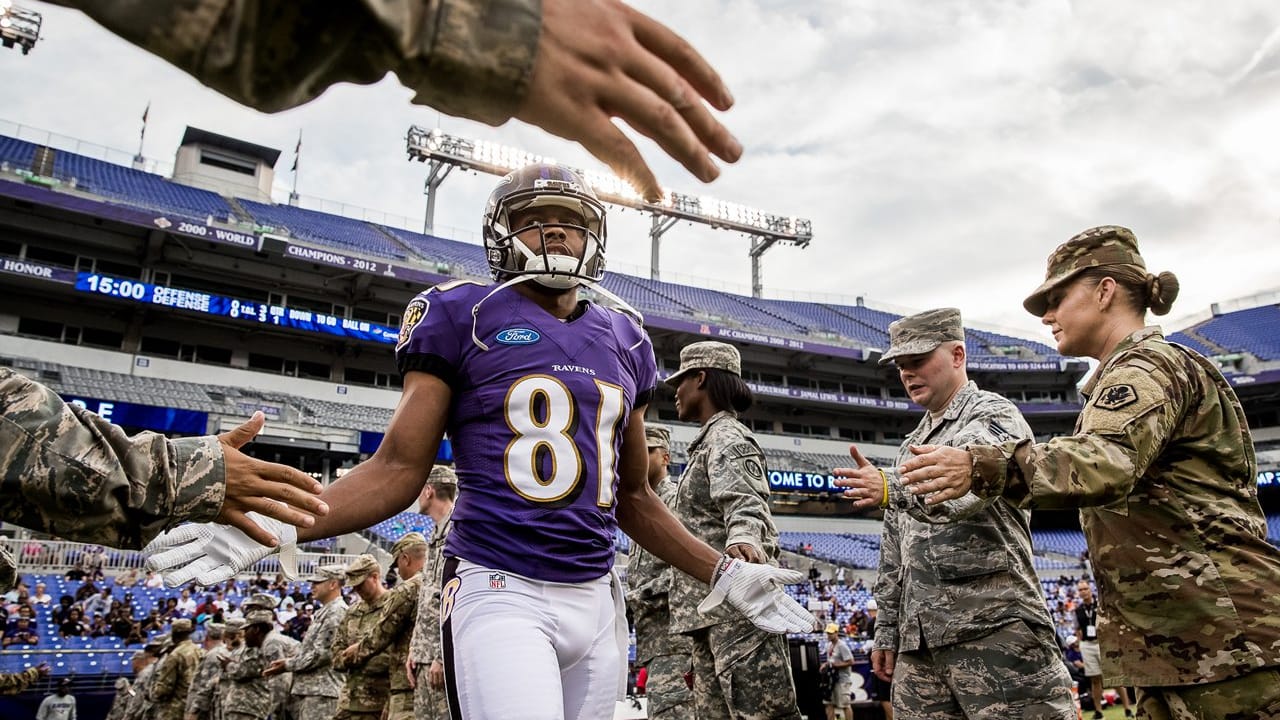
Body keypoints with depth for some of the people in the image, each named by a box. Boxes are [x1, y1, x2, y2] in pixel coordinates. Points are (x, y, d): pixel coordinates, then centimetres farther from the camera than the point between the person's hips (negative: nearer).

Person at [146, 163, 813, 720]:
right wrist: (273, 524, -16)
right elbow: (400, 469, -3)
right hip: (500, 593, -5)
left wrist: (724, 575, 16)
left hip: (596, 599, 5)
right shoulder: (464, 317, 0)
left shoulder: (624, 341, 13)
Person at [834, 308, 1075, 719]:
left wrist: (891, 489, -41)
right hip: (919, 639, 7)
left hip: (995, 626, -7)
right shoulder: (910, 447, 22)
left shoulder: (995, 416, -1)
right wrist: (887, 630, 18)